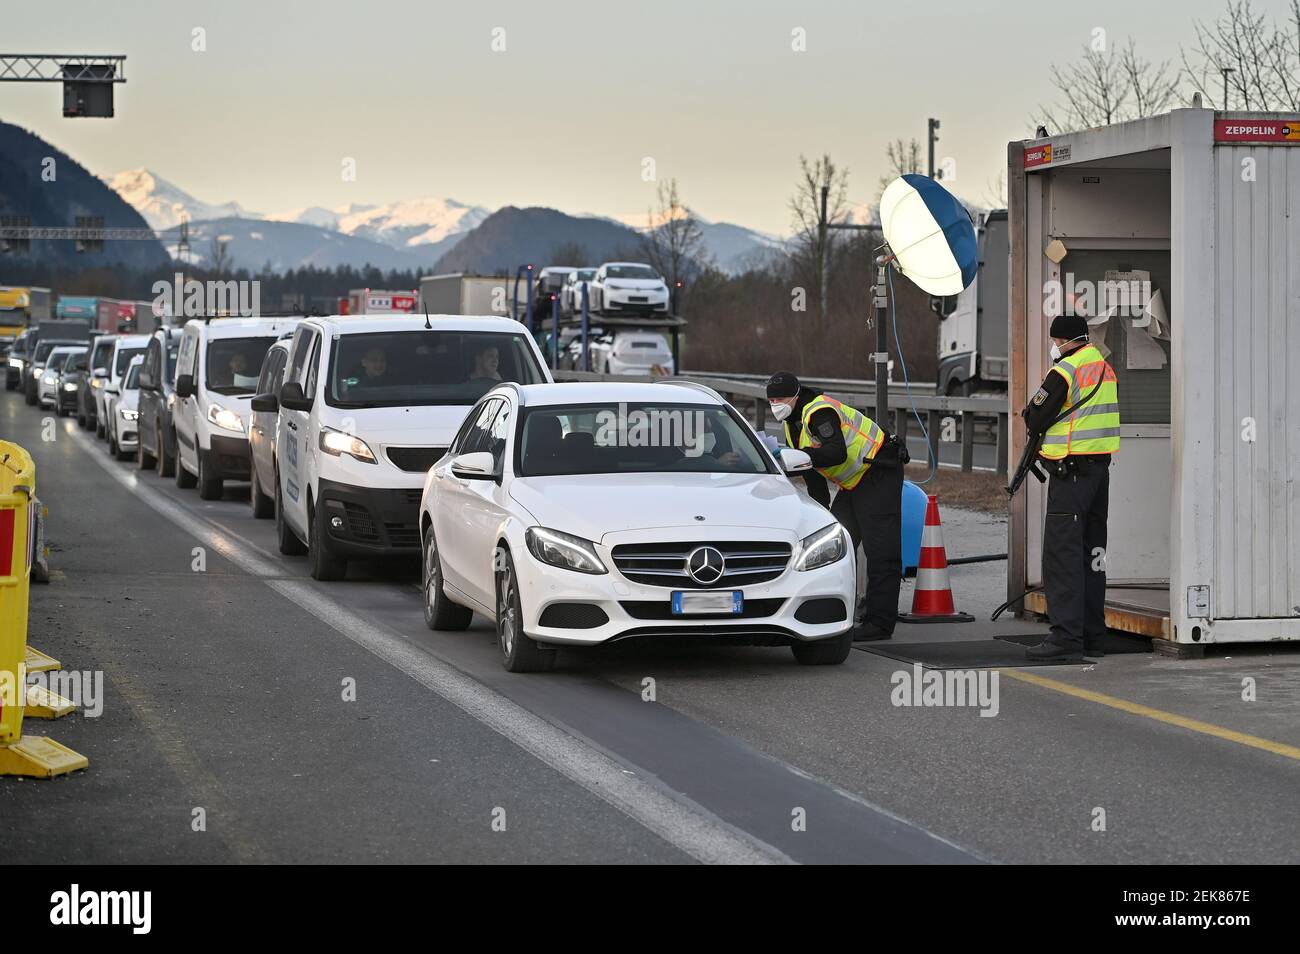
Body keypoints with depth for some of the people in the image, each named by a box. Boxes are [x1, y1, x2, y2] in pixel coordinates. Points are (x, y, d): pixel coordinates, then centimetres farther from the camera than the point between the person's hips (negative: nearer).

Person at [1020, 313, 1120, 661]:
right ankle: (1091, 635, 17)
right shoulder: (1105, 367, 13)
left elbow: (1035, 420, -9)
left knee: (1062, 551, -8)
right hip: (1101, 467, 9)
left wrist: (1031, 406, 12)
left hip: (1071, 470, -9)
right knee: (1091, 550, 13)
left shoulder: (1063, 371, -13)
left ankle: (1066, 636, -14)